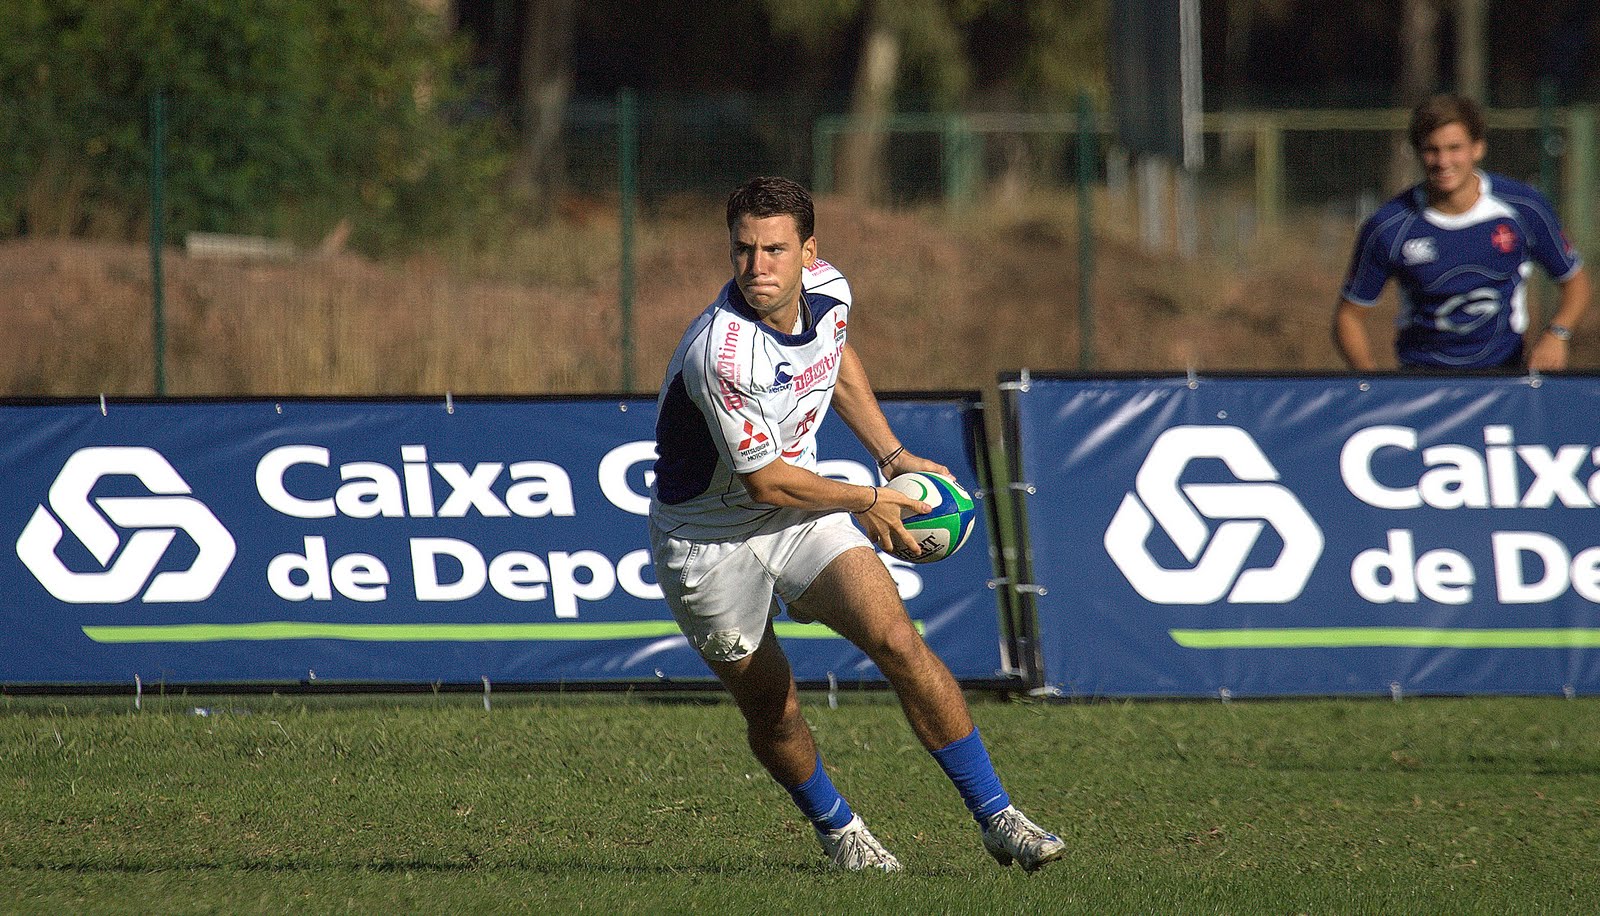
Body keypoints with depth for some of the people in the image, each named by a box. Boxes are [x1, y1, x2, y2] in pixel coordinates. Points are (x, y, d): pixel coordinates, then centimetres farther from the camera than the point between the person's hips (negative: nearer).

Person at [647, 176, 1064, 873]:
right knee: (769, 707, 3)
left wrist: (891, 453, 11)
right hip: (708, 537, -5)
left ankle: (996, 819, -9)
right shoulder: (722, 353, -33)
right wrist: (868, 503, -9)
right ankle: (835, 828, 32)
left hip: (800, 510, 5)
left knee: (897, 640, -13)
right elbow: (765, 480, -22)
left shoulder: (827, 291, -10)